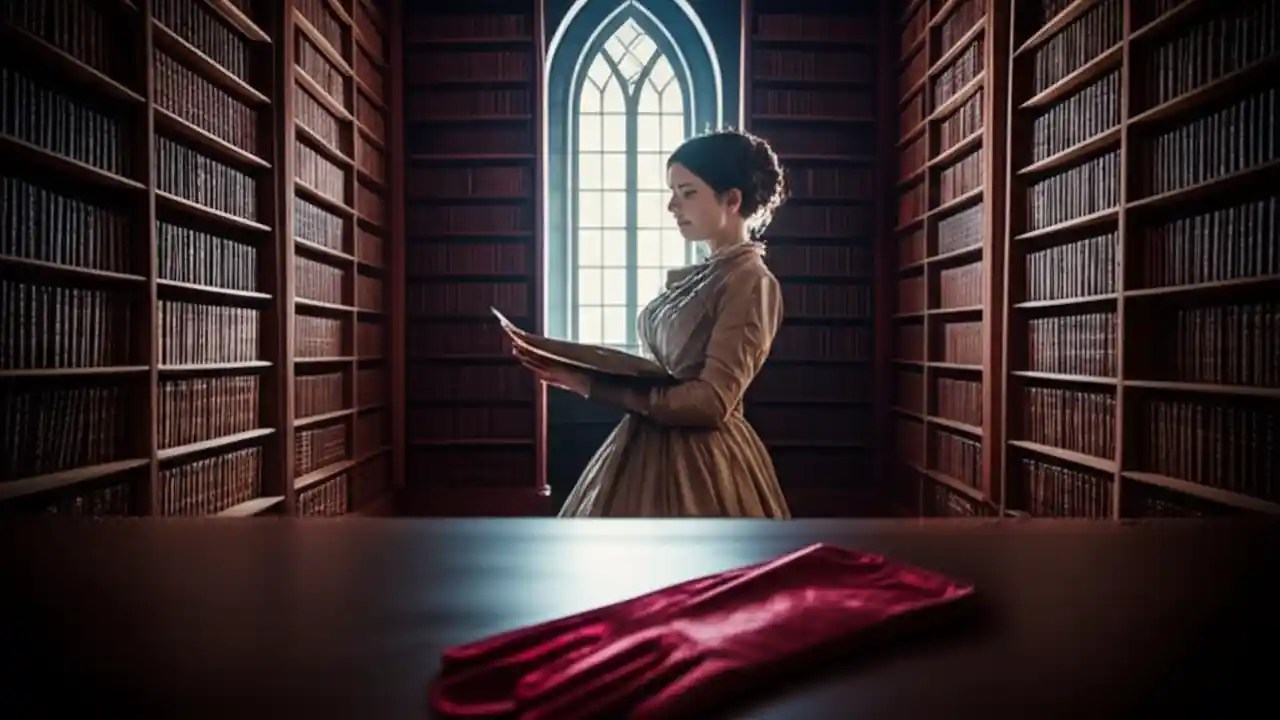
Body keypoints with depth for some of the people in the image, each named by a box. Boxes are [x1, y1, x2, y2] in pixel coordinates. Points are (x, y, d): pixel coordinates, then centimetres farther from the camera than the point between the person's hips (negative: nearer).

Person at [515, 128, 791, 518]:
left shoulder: (750, 282, -14)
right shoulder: (691, 278, 11)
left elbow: (711, 401, -21)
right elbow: (661, 377, 9)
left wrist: (592, 386, -21)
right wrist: (582, 371, -6)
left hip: (700, 462, -8)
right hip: (650, 448, 8)